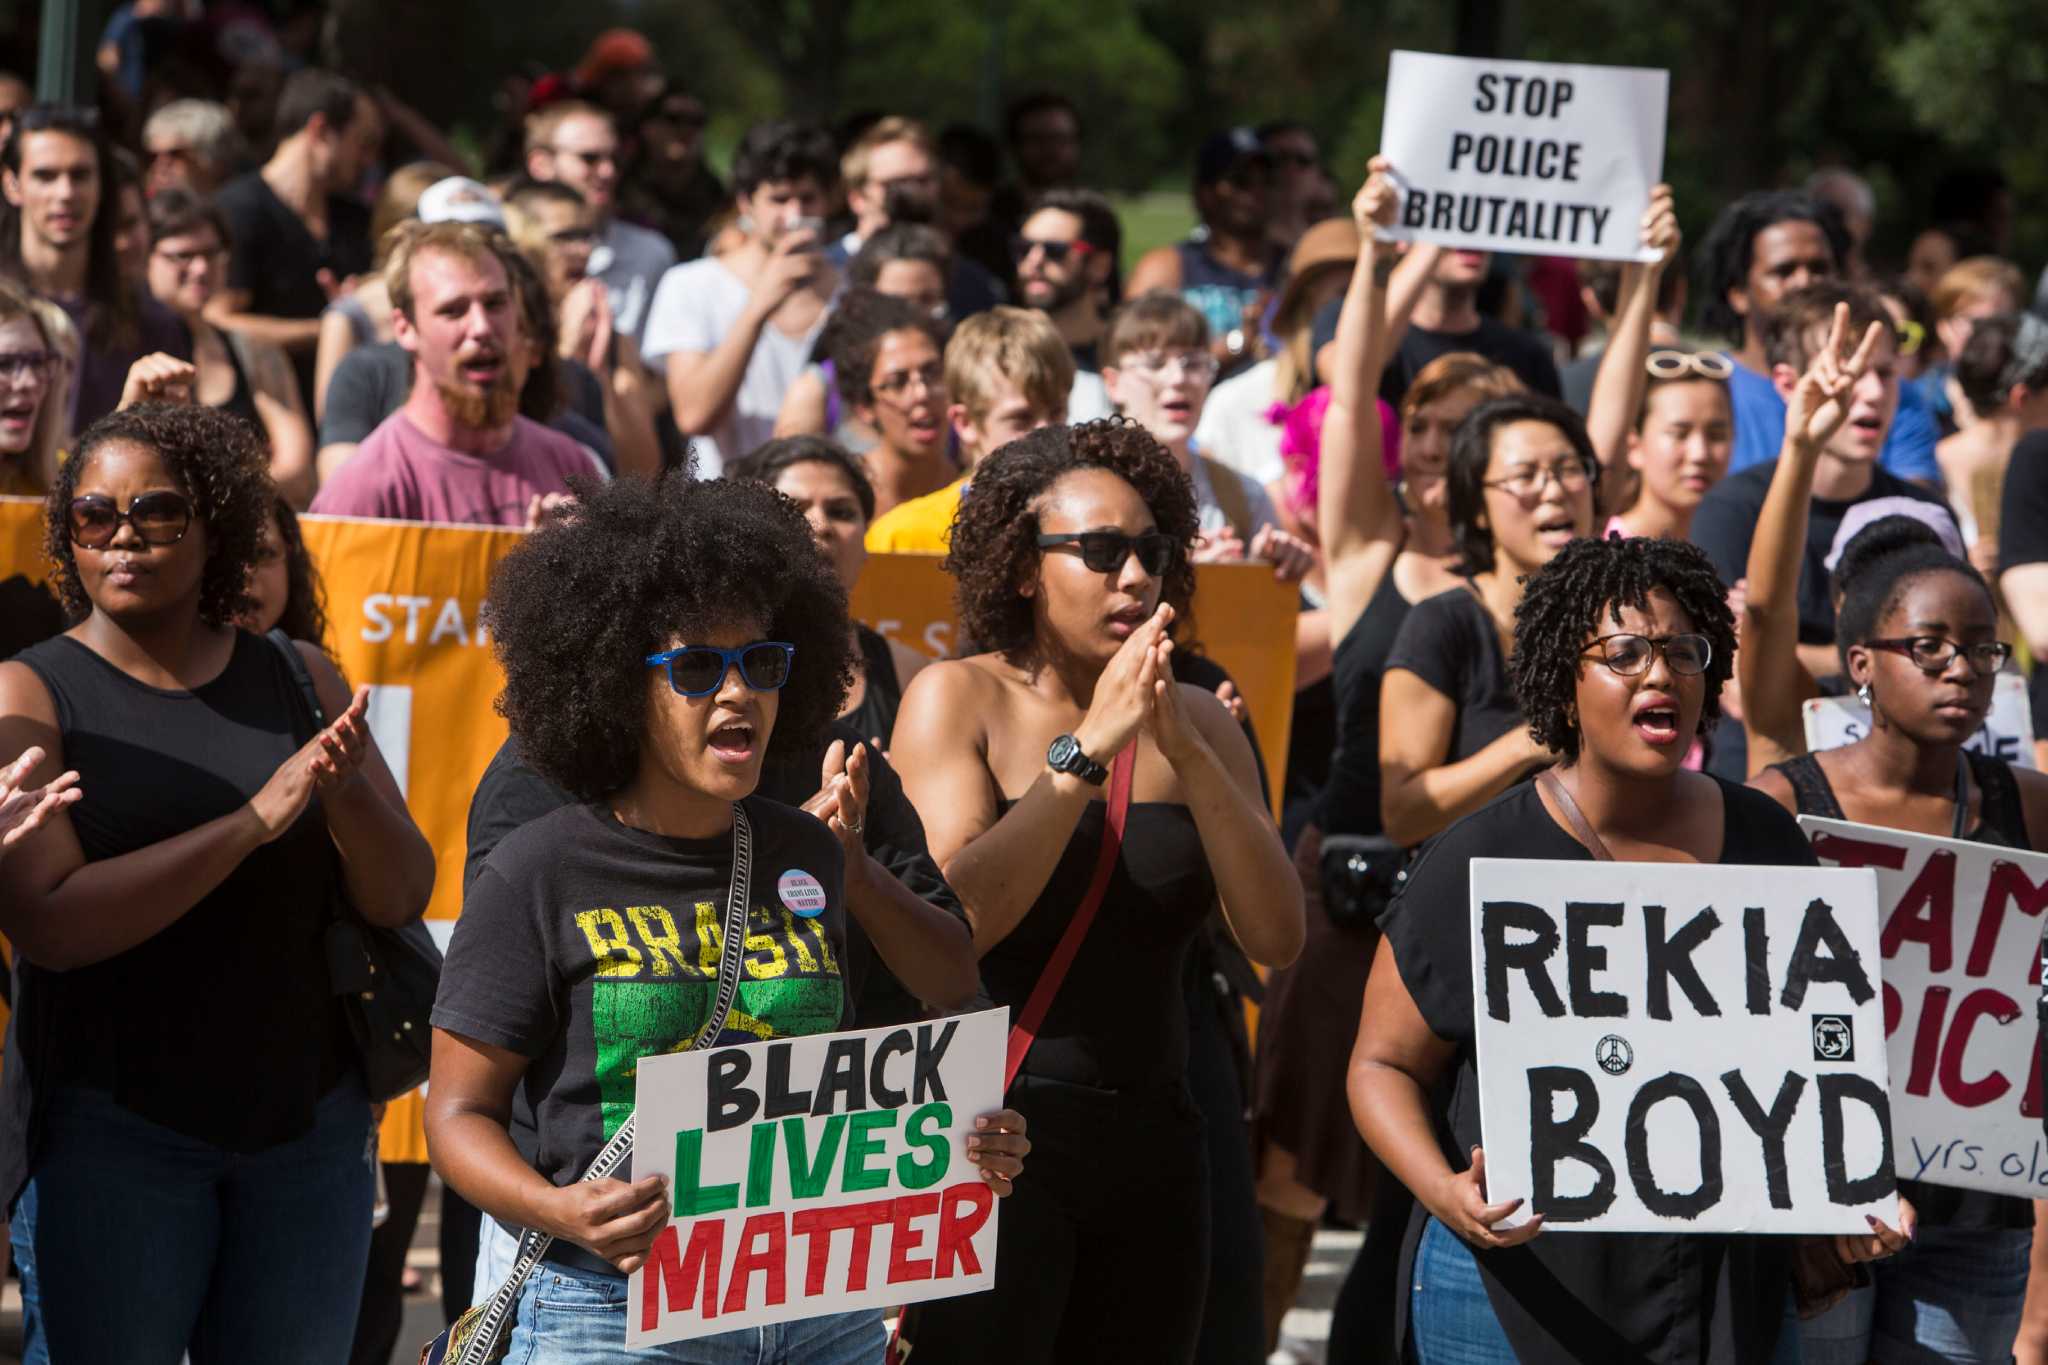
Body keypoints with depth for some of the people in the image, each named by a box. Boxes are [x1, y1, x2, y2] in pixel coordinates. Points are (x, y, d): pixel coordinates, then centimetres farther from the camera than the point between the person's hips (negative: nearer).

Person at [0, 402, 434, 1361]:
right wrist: (254, 822, -22)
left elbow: (403, 895, 3)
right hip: (112, 1129, -4)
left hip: (309, 1126, 4)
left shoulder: (300, 680, 8)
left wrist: (343, 794, -18)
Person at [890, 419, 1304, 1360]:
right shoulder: (960, 700, -1)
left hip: (1152, 1141, 4)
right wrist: (1087, 747, -17)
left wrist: (1184, 751, -12)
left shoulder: (1198, 721, 10)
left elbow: (1277, 938, -2)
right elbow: (957, 916, -15)